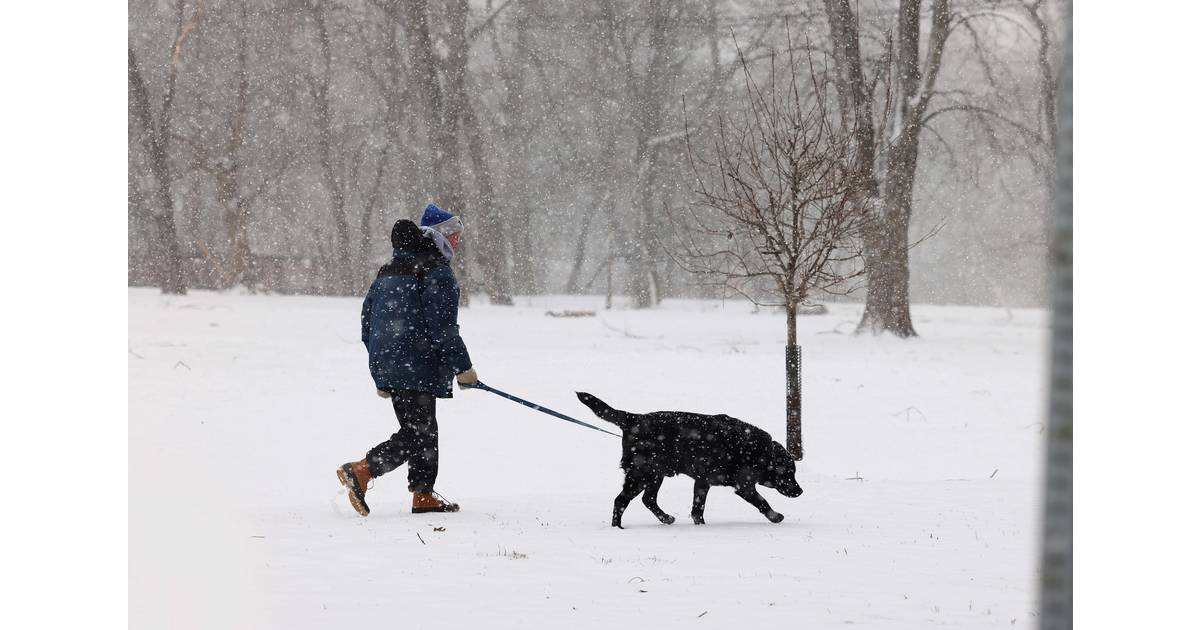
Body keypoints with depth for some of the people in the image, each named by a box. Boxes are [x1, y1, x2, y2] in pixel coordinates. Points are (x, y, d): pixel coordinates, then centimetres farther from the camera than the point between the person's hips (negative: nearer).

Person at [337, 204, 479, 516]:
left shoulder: (389, 269, 18)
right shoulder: (436, 272, -9)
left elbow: (368, 317, 20)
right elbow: (442, 327, -16)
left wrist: (379, 368, 25)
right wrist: (462, 367, -7)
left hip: (386, 363, 9)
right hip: (418, 367, -9)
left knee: (422, 431, 16)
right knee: (418, 434, -7)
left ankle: (423, 494, 16)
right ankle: (360, 471, -18)